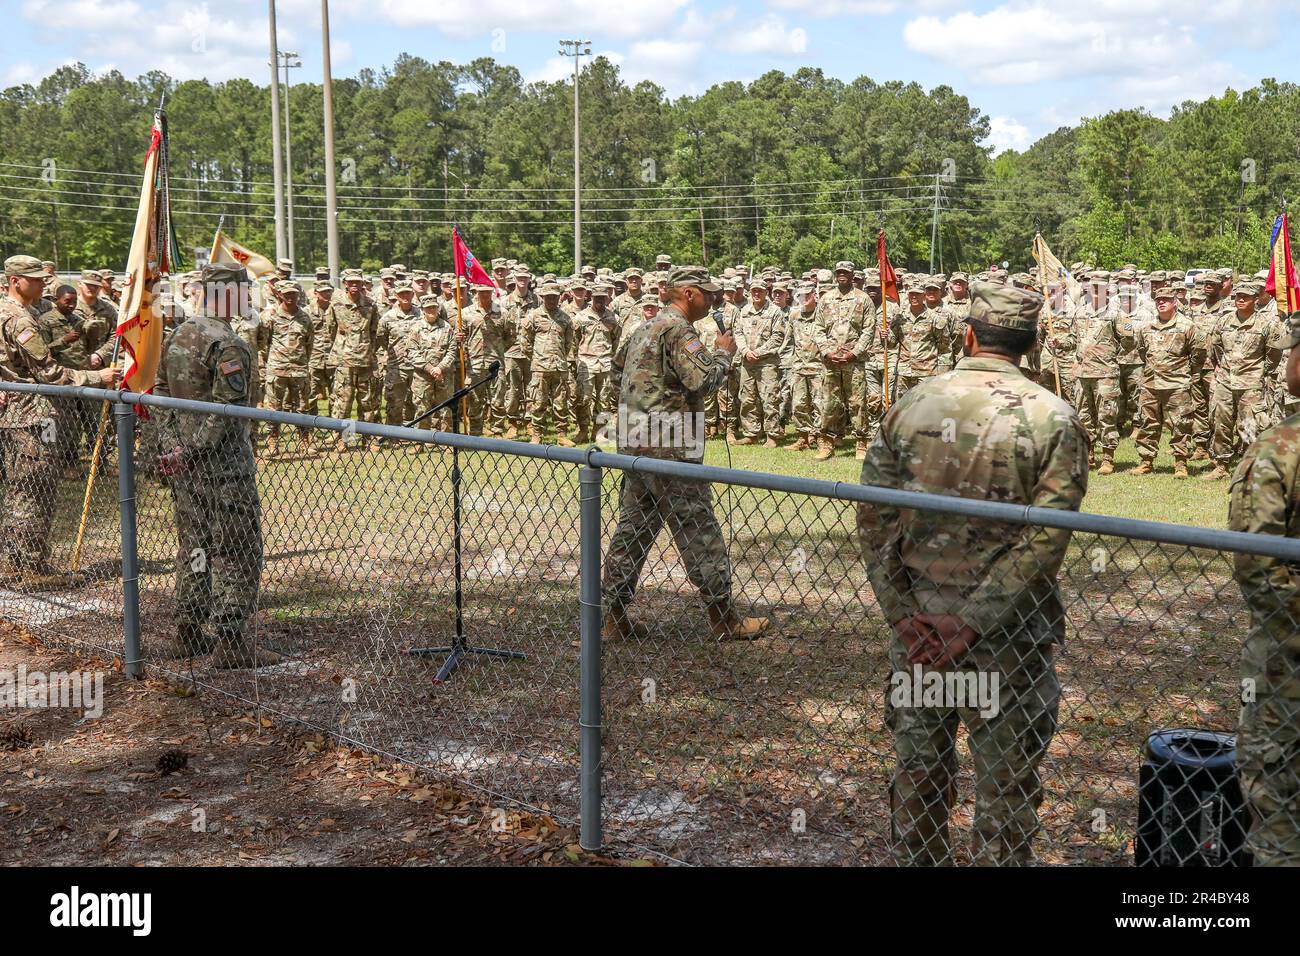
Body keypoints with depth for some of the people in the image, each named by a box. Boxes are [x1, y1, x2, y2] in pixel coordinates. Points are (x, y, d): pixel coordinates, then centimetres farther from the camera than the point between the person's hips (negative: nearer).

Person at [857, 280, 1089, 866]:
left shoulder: (910, 405, -1)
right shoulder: (1053, 417, -9)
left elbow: (873, 520, -3)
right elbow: (1044, 539, -16)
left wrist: (903, 614, -3)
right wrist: (973, 624, -14)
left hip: (919, 616, 3)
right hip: (1008, 625, -3)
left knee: (918, 768, 18)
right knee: (1004, 784, 9)